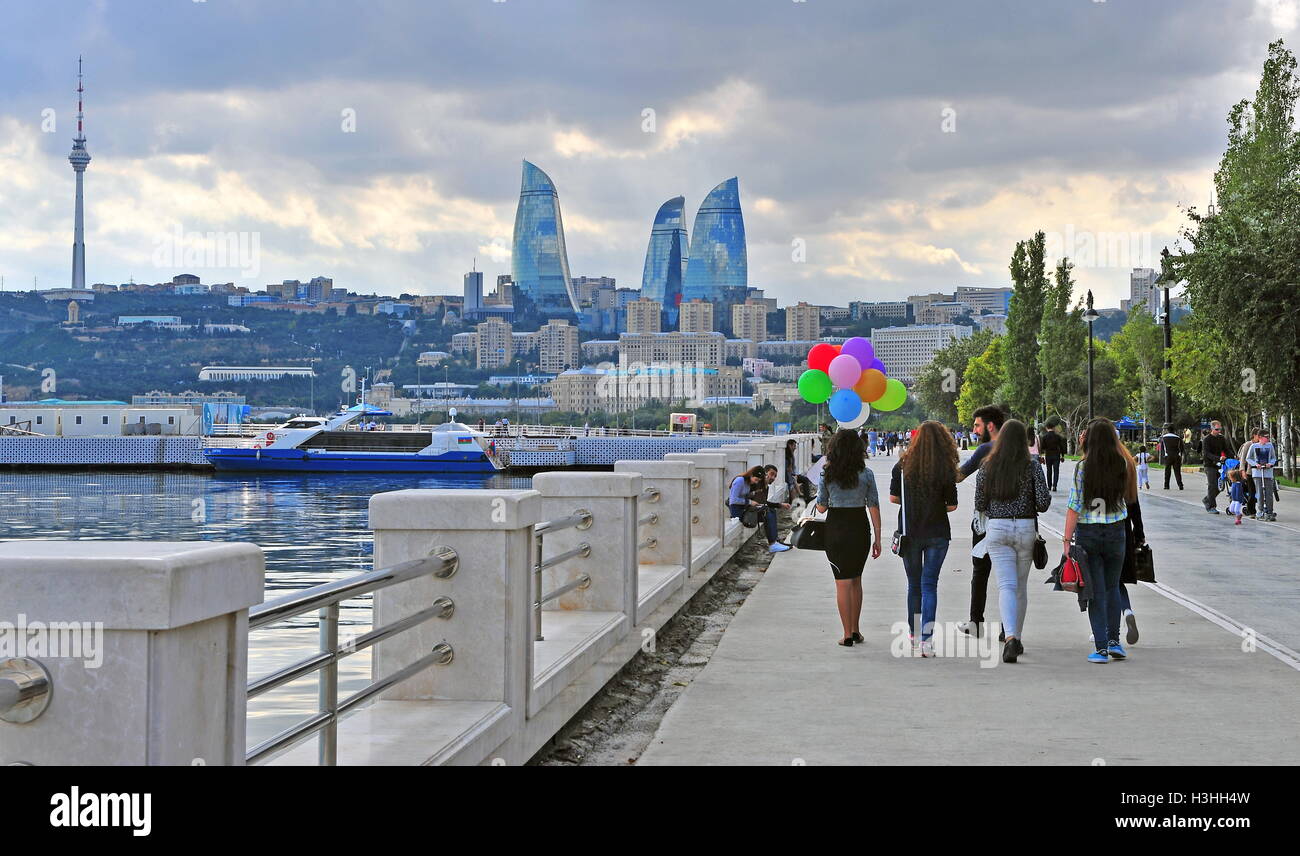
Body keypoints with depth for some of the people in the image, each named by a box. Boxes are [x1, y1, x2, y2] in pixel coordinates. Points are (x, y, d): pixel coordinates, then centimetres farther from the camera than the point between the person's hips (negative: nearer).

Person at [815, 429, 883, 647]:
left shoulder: (826, 475, -6)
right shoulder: (866, 475, -4)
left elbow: (821, 507, 0)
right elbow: (874, 508, -4)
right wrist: (877, 539, 2)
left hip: (835, 529, -1)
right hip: (860, 528, 1)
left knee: (843, 582, 4)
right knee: (856, 580, 18)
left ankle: (848, 635, 3)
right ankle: (855, 630, 22)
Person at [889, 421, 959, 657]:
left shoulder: (903, 465, -4)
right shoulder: (946, 469, -8)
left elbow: (893, 498, 0)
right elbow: (952, 505, -4)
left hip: (909, 532, 2)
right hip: (937, 533, -2)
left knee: (914, 584, 16)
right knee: (929, 584, 1)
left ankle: (914, 635, 26)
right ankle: (926, 638, -11)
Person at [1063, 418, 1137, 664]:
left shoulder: (1083, 467, -9)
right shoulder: (1123, 465, -3)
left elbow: (1074, 507, -11)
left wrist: (1067, 540, -6)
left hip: (1087, 533, -2)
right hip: (1115, 532, 2)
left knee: (1096, 591, 4)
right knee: (1112, 587, 19)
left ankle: (1101, 648, 2)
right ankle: (1114, 641, 13)